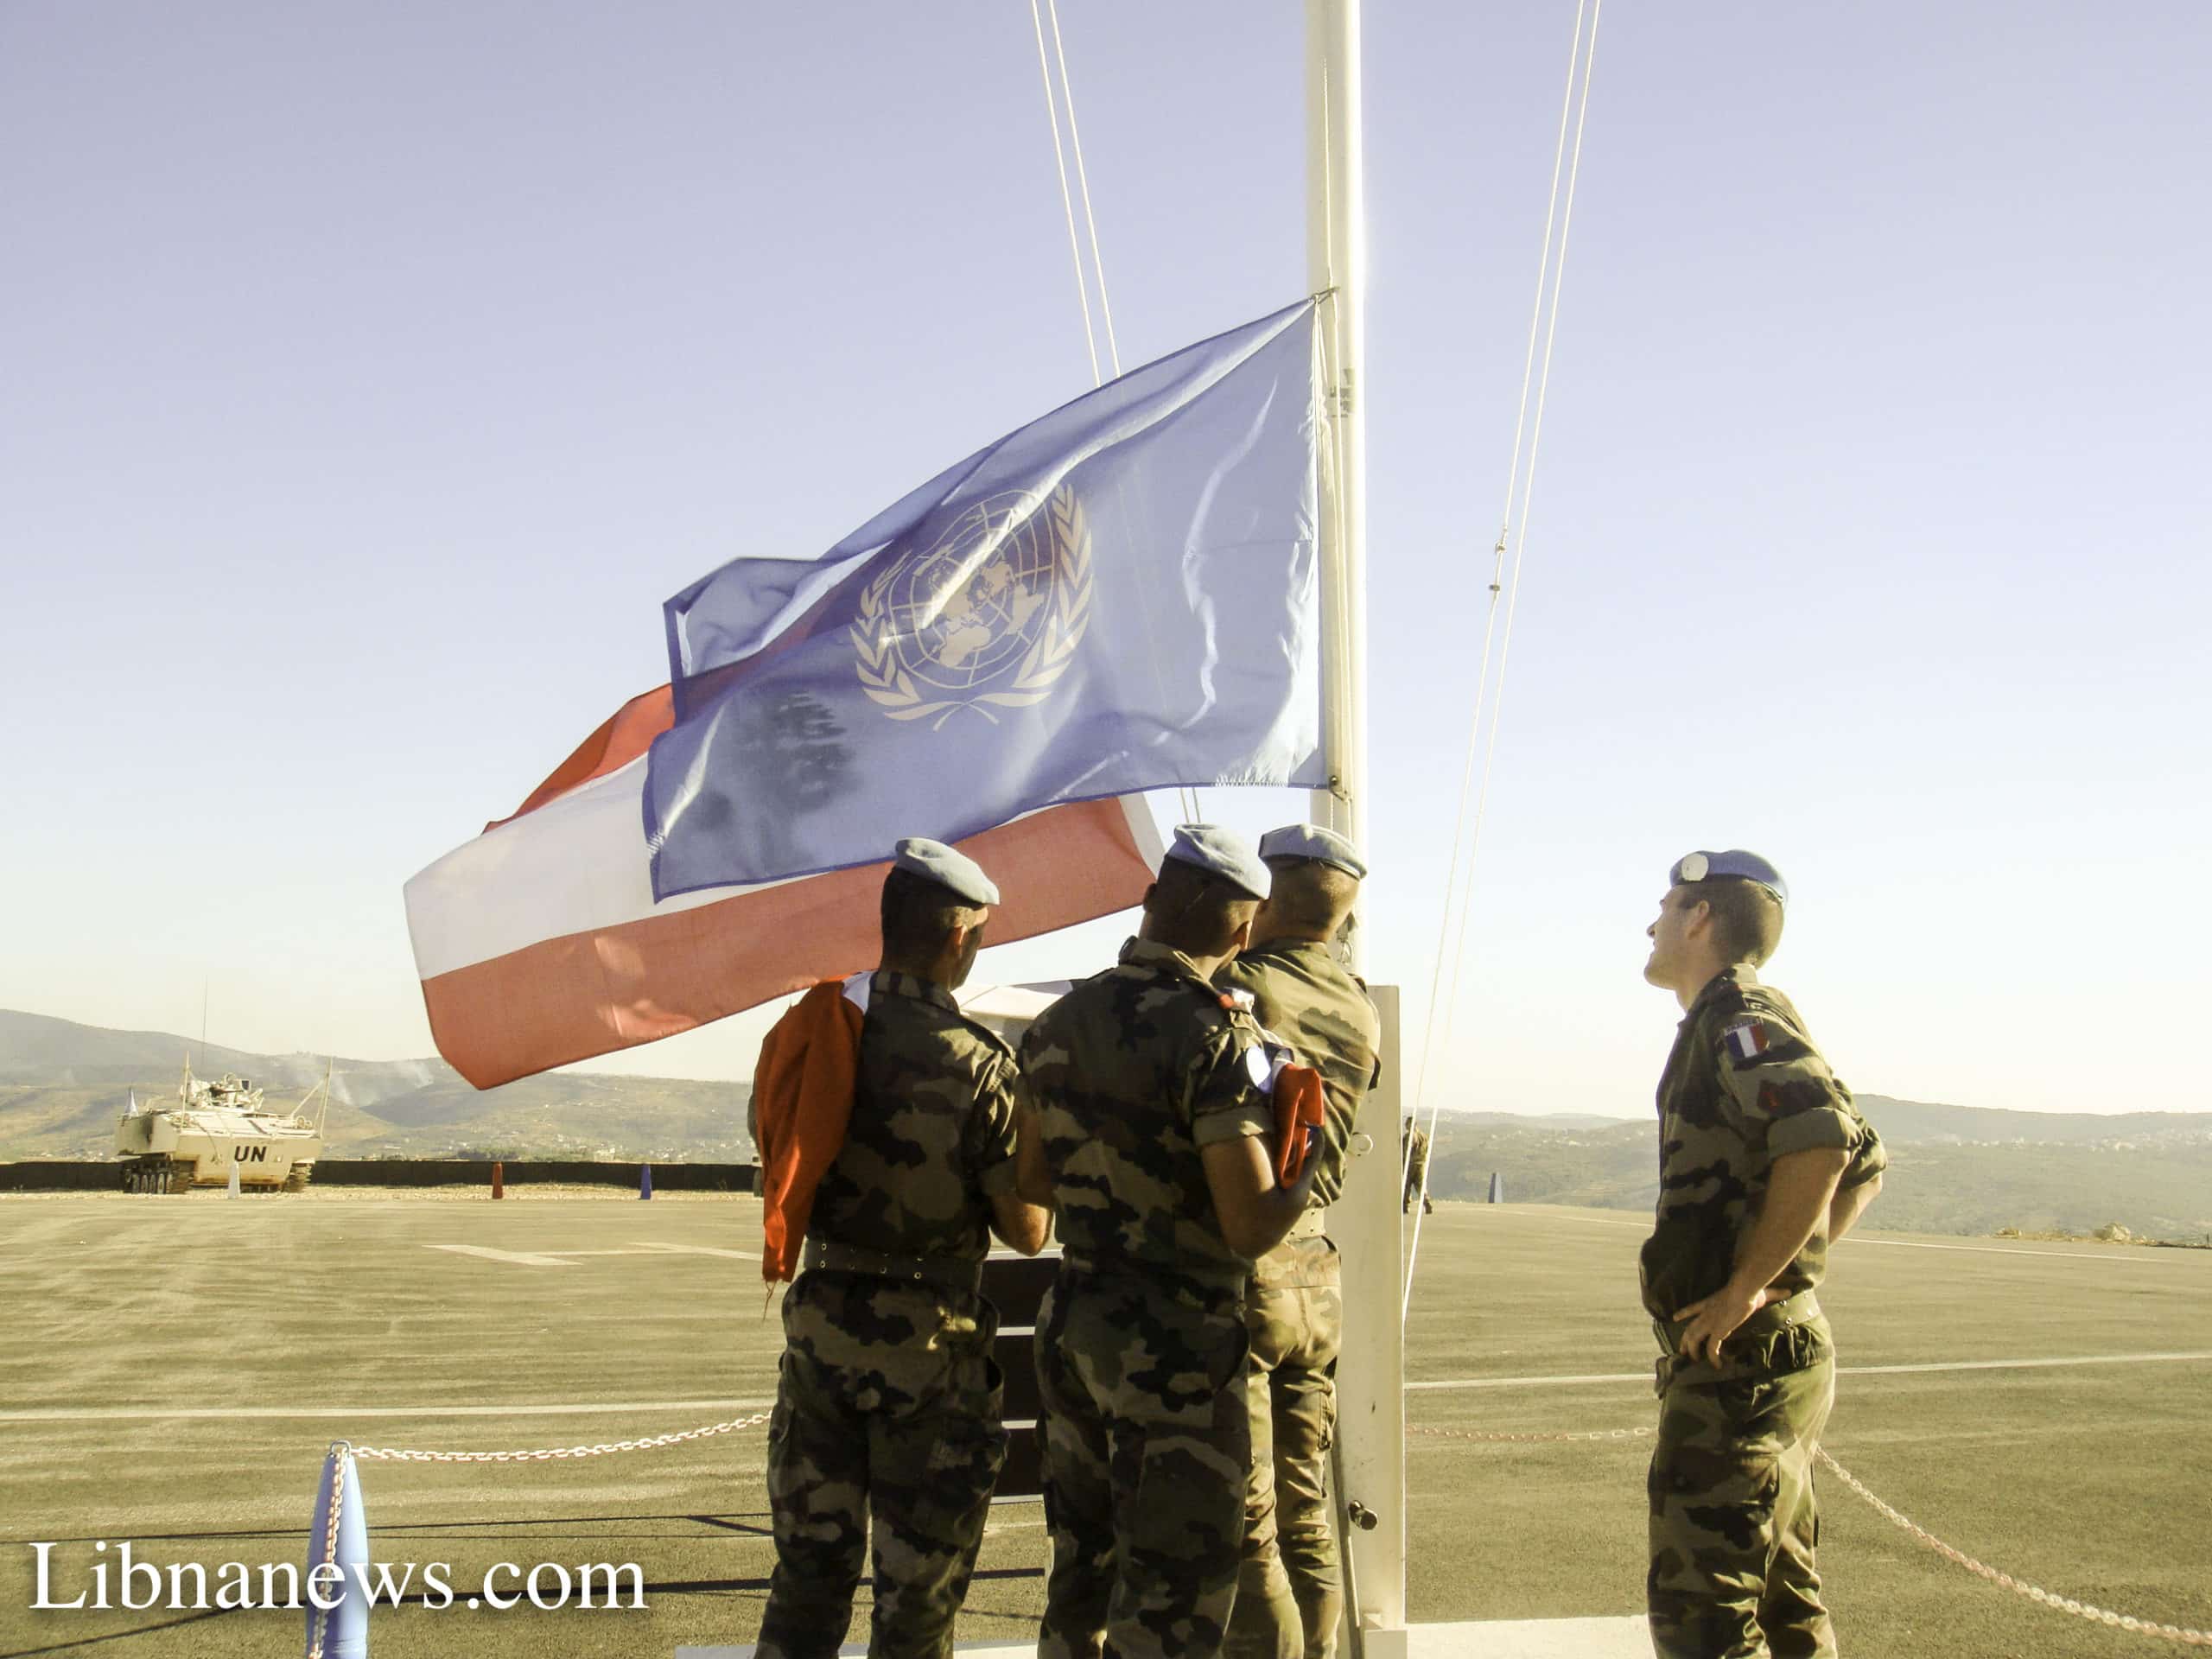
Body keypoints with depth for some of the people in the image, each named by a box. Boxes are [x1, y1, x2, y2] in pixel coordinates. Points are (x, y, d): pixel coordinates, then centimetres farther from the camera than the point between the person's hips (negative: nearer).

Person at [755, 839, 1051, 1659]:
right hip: (926, 1339, -4)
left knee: (809, 1562, 17)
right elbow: (1027, 1231, -12)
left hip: (820, 1314, 4)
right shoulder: (977, 1060, -16)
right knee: (918, 1583, 9)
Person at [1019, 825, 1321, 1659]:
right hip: (1176, 1342, -7)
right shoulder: (1216, 1034, -18)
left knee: (1080, 1573, 19)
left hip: (1071, 1321, 7)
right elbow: (1252, 1228, -22)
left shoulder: (1061, 1021, 4)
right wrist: (1309, 1168, -4)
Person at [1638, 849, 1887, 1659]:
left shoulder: (1736, 1017, -13)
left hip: (1737, 1354, -10)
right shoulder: (1749, 1022, 18)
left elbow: (1819, 1139, -31)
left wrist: (1748, 1285, -25)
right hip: (1780, 1350, 10)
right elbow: (1865, 1164, 26)